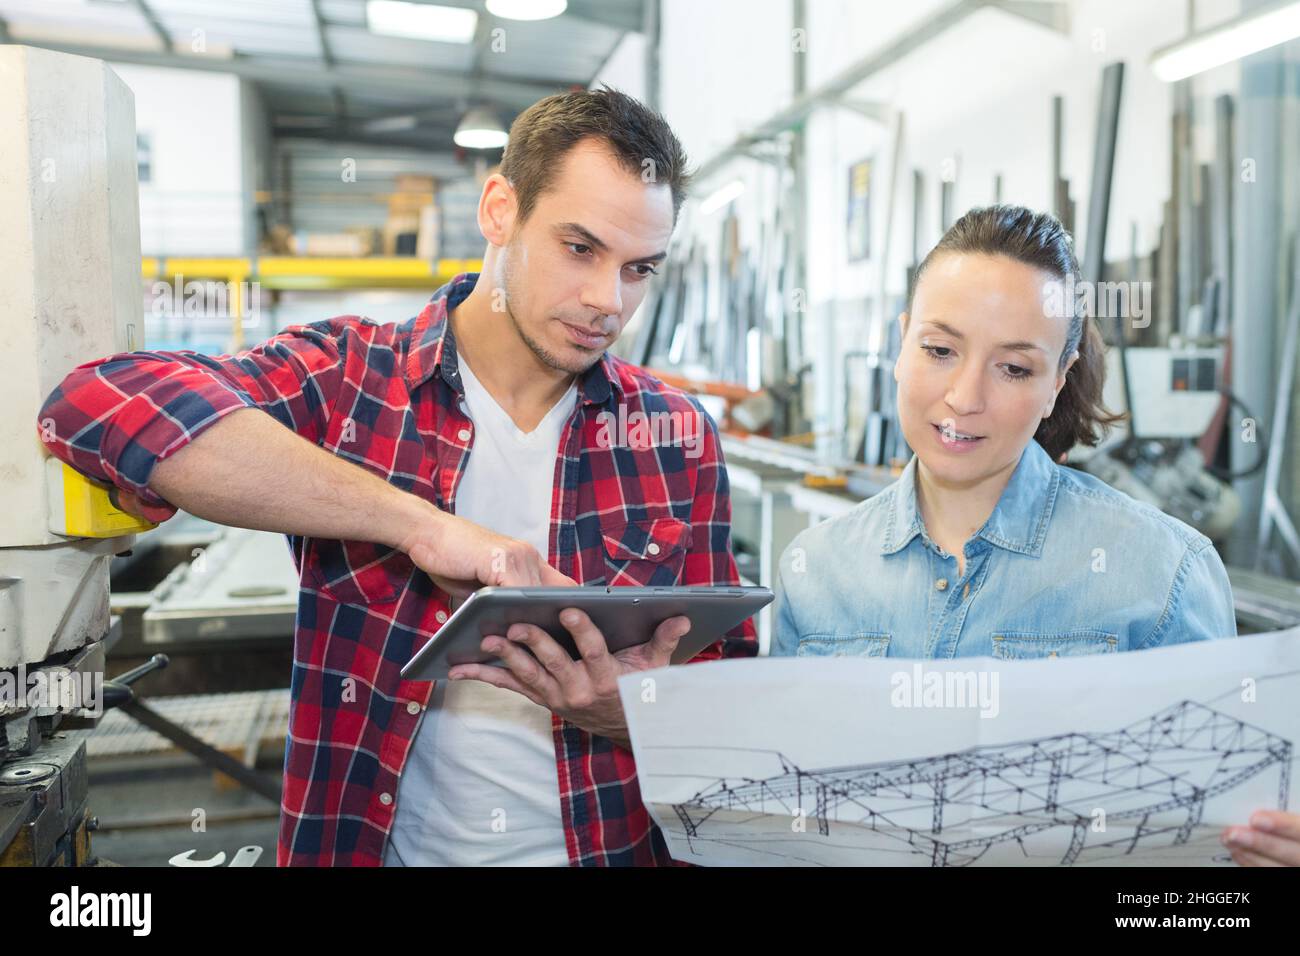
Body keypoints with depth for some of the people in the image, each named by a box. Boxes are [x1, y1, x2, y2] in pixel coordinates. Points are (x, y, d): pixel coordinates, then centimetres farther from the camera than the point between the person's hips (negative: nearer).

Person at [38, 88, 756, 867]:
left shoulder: (679, 438, 2)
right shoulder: (351, 378, -4)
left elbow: (731, 683, 5)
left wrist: (632, 710, -17)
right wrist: (423, 525, -25)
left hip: (612, 844, 2)